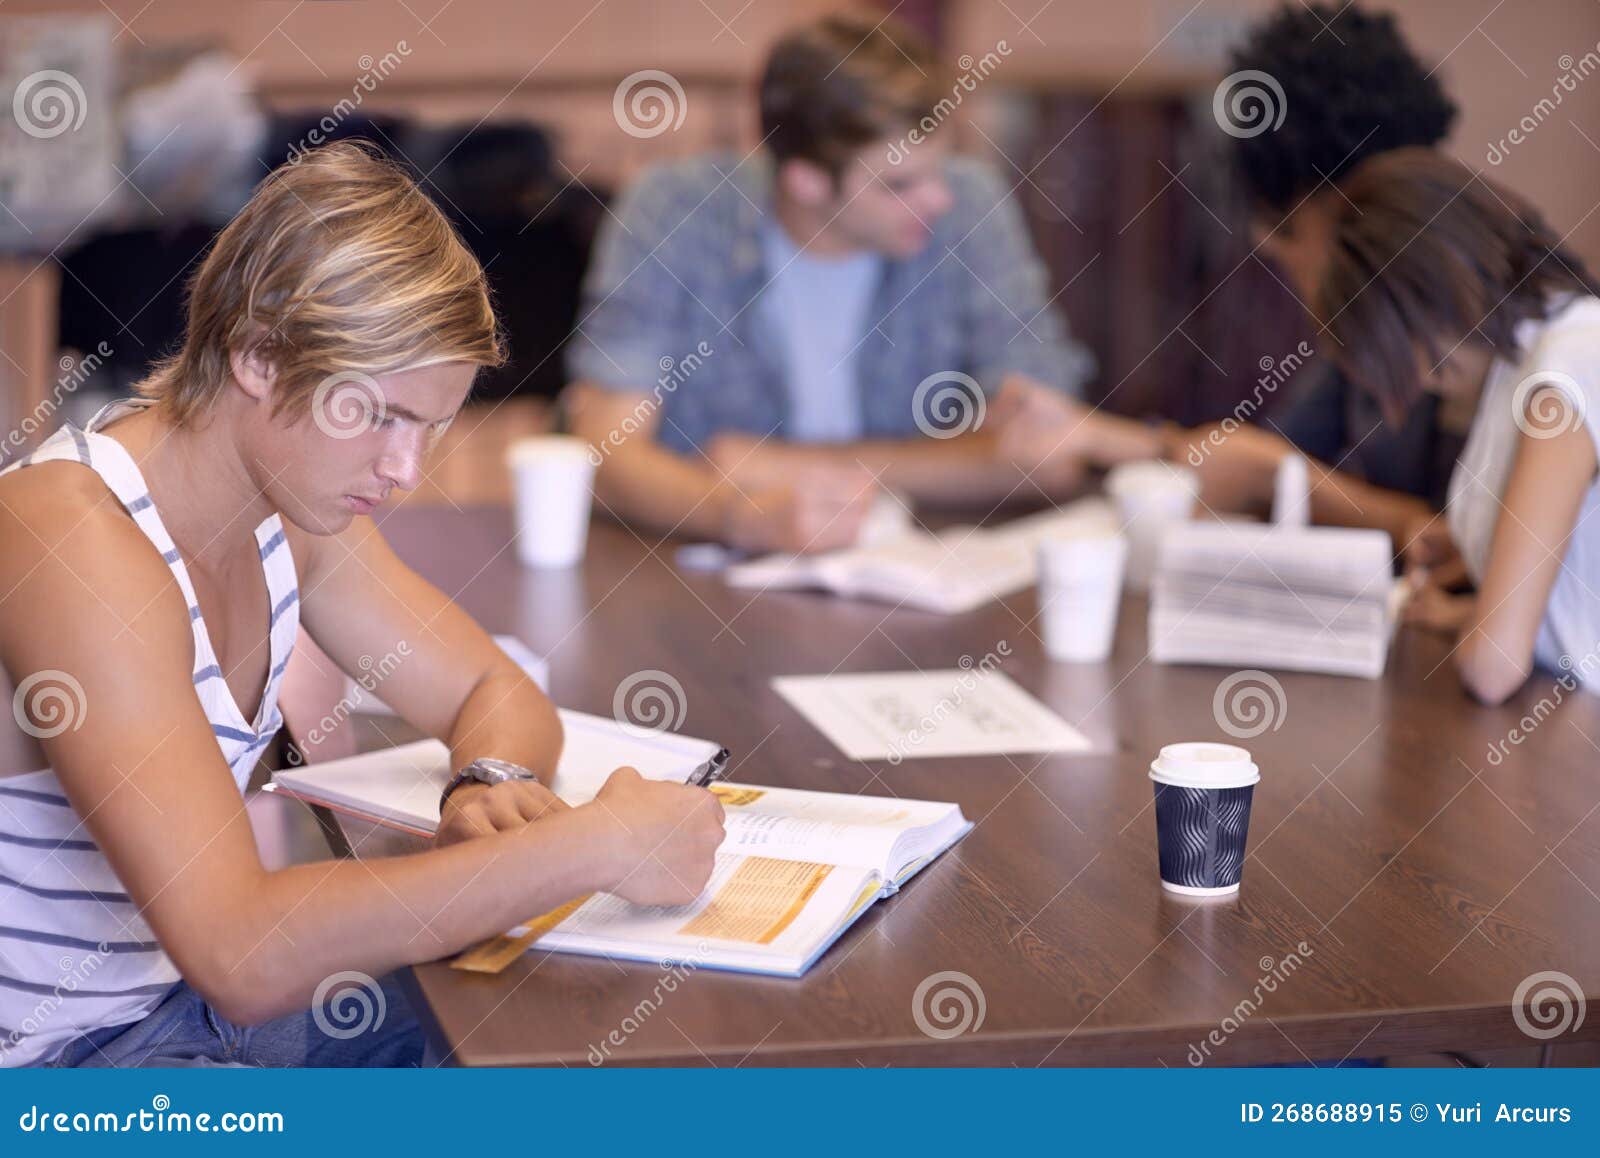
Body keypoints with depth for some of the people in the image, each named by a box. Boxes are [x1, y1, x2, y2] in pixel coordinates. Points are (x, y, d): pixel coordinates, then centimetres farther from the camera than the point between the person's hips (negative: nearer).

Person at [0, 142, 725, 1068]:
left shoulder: (292, 505, 0)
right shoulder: (79, 540, -28)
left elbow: (500, 696, 11)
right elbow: (238, 954, -36)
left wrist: (492, 786, -15)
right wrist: (593, 844, -33)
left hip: (186, 991, 9)